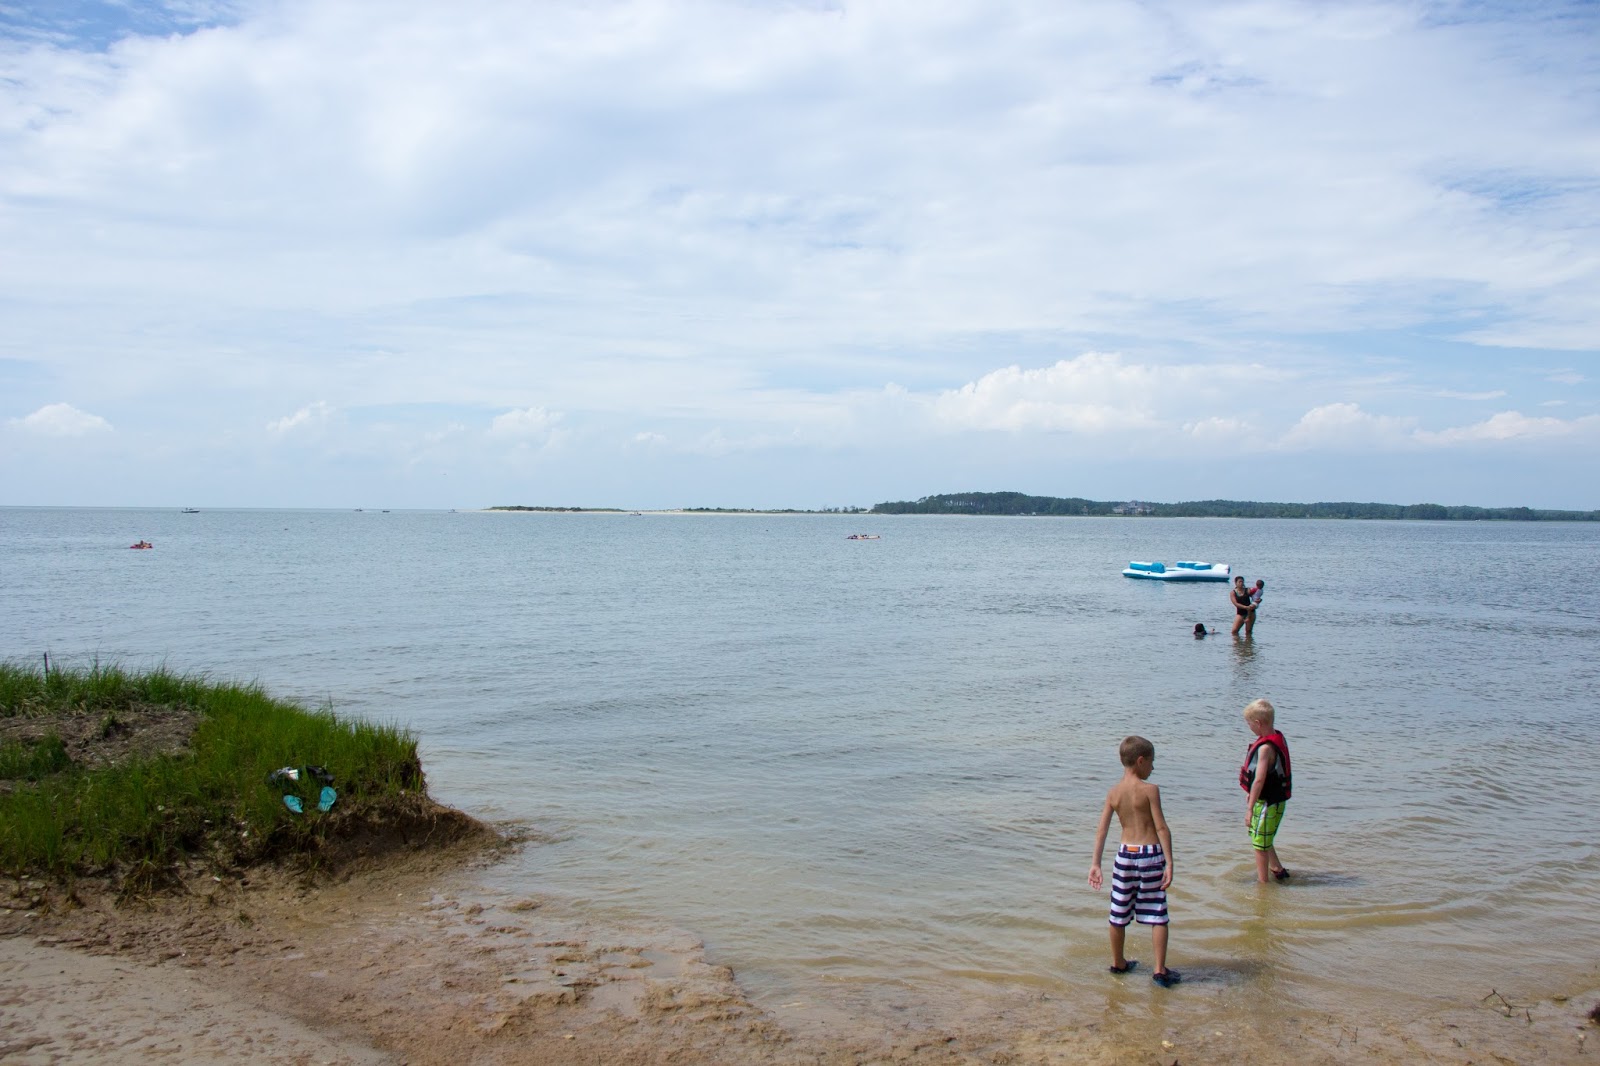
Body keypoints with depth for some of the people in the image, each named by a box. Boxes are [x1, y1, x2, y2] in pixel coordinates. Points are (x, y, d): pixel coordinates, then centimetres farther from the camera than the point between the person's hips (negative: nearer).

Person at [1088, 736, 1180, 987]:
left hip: (1125, 854, 5)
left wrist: (1096, 864, 4)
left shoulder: (1113, 792, 3)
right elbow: (1162, 828, -13)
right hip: (1150, 854, -4)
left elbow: (1101, 831, 2)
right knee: (1157, 915, 3)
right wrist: (1169, 864, -11)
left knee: (1119, 913, 14)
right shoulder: (1149, 790, -11)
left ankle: (1118, 962, 28)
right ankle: (1160, 970, 3)